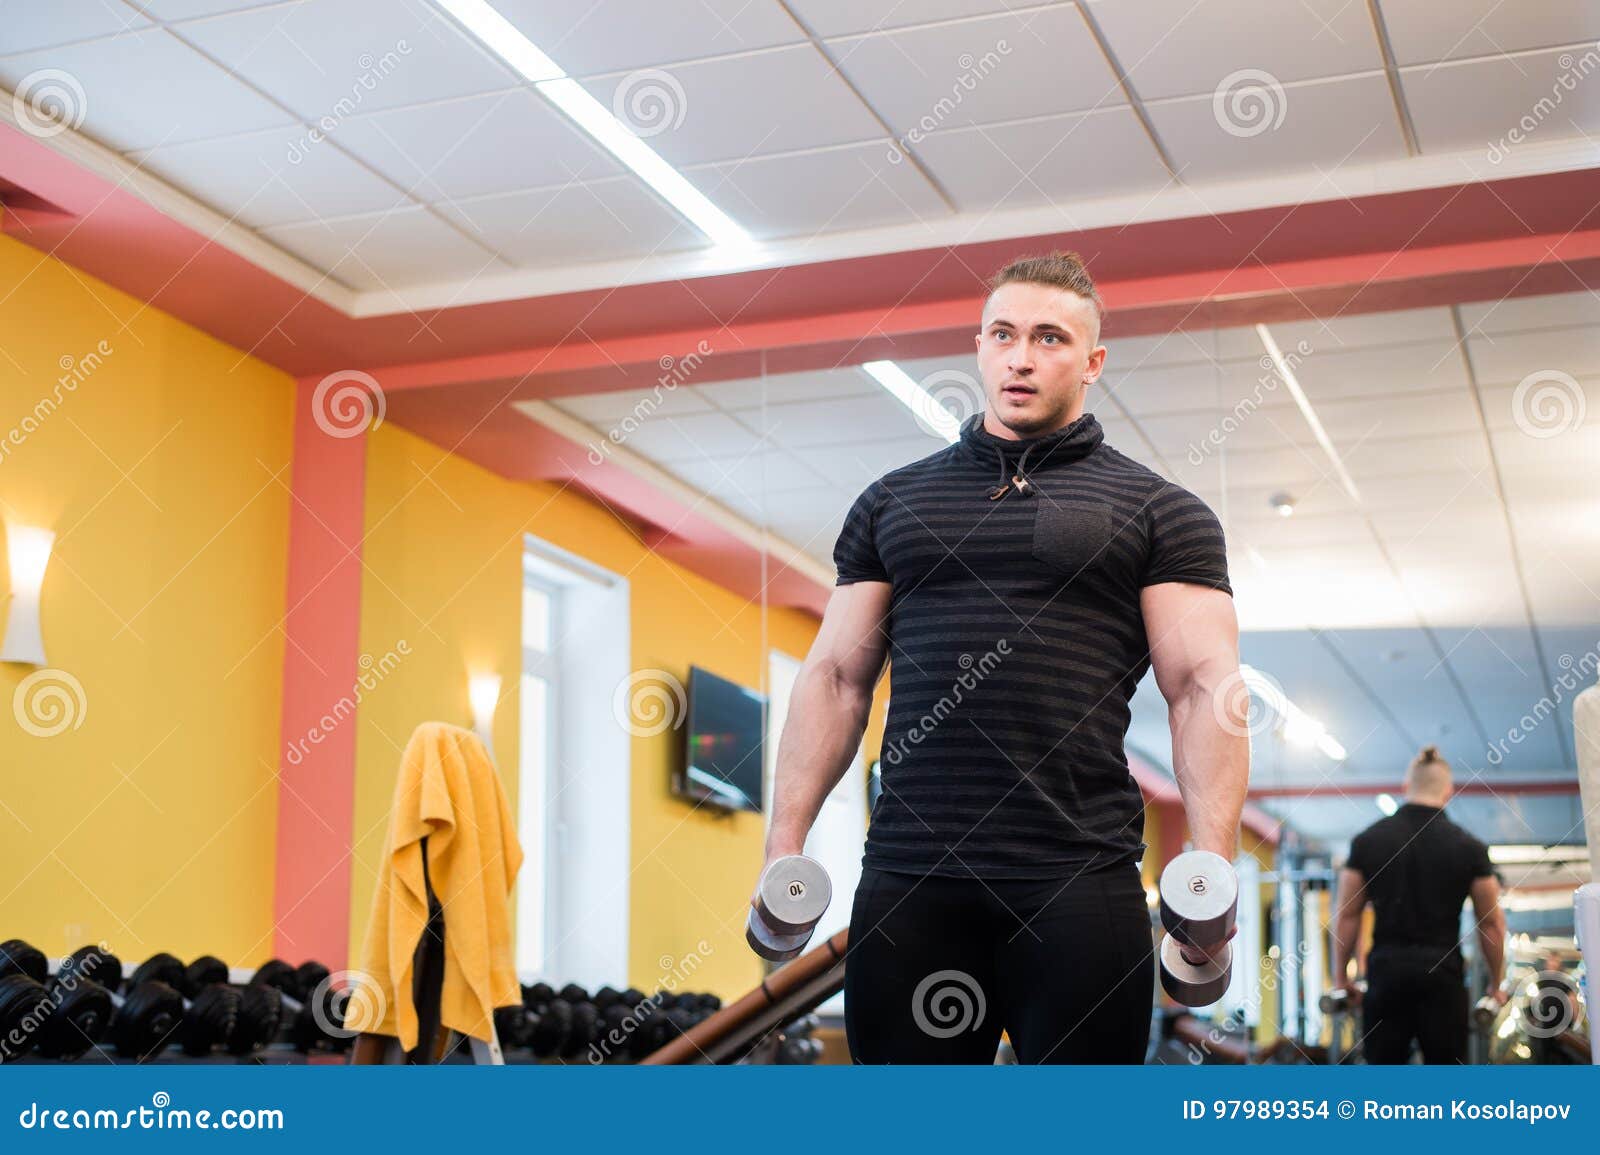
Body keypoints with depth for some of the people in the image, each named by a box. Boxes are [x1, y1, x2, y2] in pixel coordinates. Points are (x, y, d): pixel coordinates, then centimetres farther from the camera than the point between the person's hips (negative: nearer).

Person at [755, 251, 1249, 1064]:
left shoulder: (1157, 510, 8)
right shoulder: (893, 502, 16)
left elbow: (1203, 685, 0)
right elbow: (835, 675, 14)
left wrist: (1211, 865, -12)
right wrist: (785, 842, 5)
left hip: (1078, 878, -2)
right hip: (907, 875, 3)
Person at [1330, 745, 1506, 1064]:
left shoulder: (1368, 841, 5)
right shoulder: (1468, 847, 2)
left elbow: (1347, 916, 6)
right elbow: (1492, 923, 7)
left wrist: (1341, 978, 14)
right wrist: (1496, 984, 17)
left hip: (1387, 969, 1)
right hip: (1442, 973, -1)